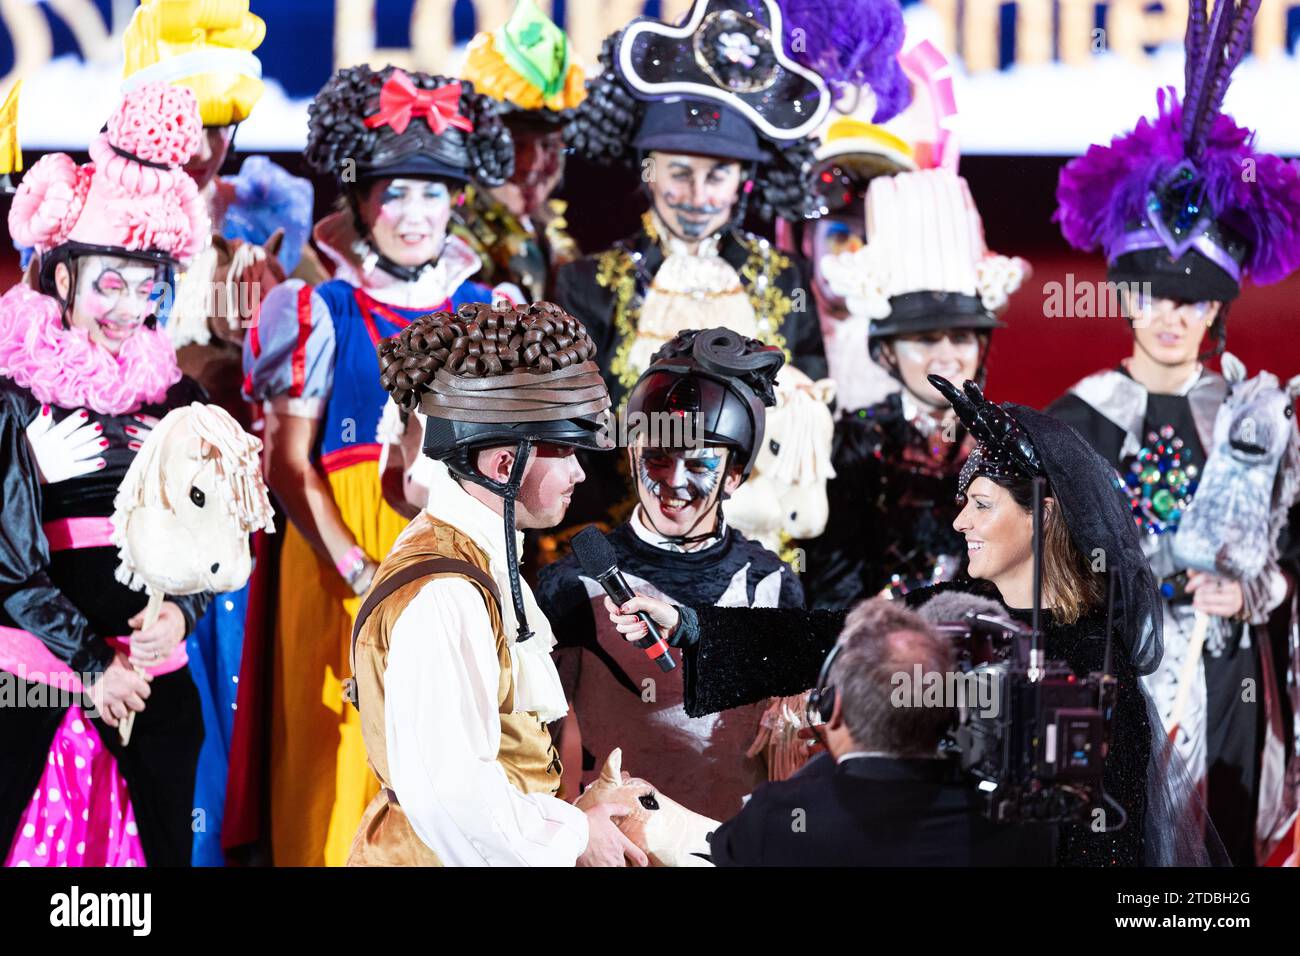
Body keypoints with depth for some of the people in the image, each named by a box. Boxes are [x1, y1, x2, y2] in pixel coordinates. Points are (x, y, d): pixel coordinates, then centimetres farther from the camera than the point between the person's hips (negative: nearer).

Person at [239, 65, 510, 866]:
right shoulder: (323, 313, -2)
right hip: (342, 551, -3)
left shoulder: (486, 313, 9)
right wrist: (358, 571, -14)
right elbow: (288, 463, -5)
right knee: (345, 752, -1)